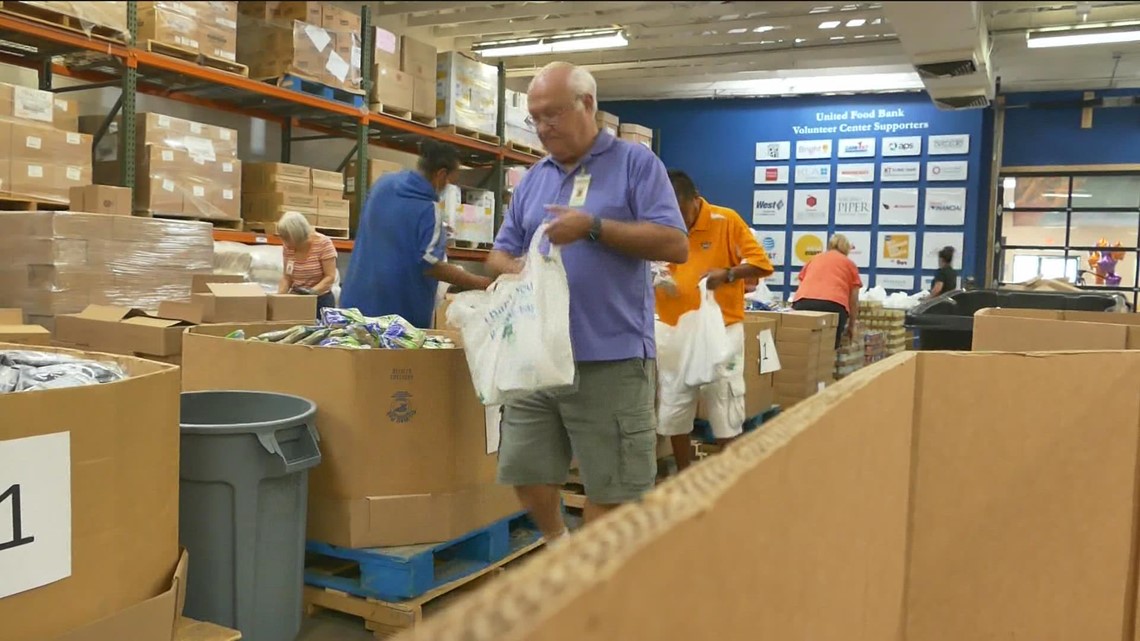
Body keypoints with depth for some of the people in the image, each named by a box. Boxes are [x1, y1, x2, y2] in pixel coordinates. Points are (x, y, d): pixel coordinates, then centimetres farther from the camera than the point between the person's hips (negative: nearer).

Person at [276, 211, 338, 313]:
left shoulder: (323, 243, -16)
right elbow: (286, 277, 6)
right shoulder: (288, 246, 0)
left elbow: (330, 277, -16)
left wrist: (311, 291, -31)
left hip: (321, 301, -4)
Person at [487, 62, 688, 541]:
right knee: (524, 470, 12)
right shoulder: (532, 179, 16)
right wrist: (513, 269, -7)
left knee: (610, 485, 4)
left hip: (610, 357, -5)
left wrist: (594, 227, -17)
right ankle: (558, 546, 38)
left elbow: (675, 245, -9)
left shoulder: (635, 163, -1)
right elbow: (500, 253, 18)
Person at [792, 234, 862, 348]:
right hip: (833, 305, -2)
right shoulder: (849, 264, 24)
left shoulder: (813, 259, 31)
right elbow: (853, 301, 23)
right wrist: (851, 325, 34)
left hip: (803, 303, 2)